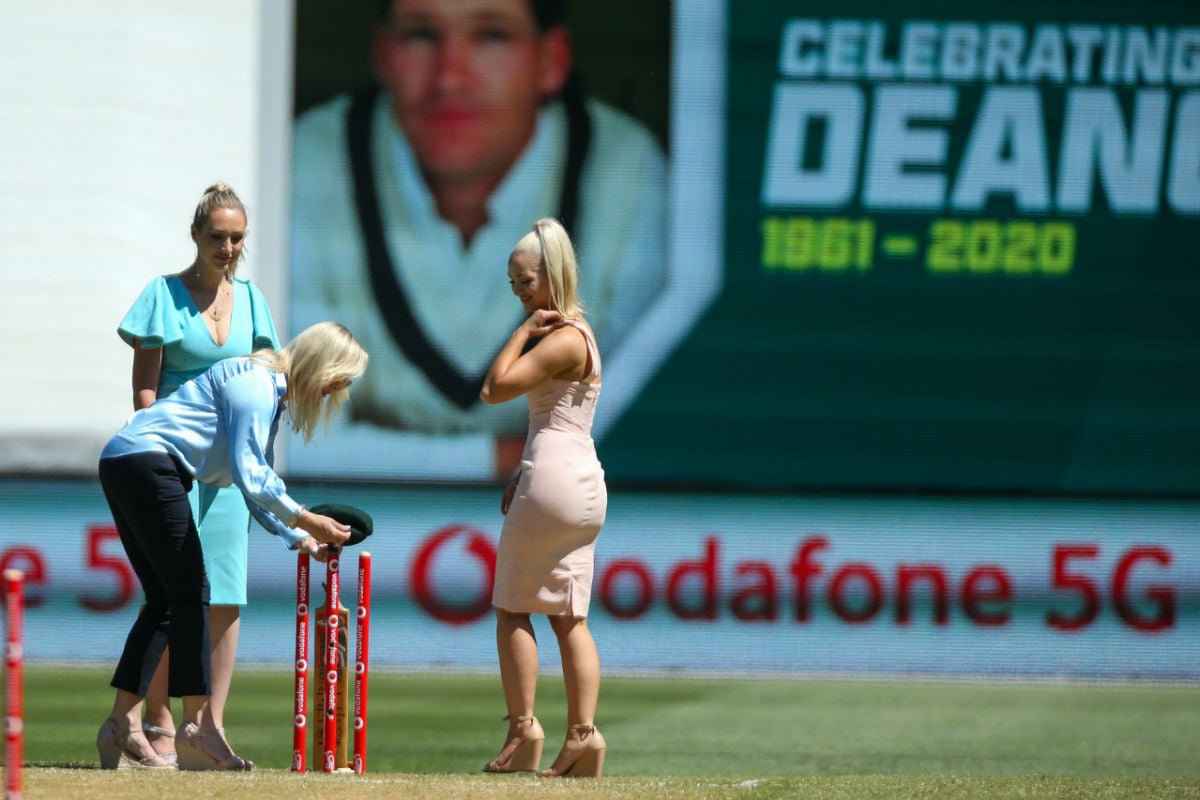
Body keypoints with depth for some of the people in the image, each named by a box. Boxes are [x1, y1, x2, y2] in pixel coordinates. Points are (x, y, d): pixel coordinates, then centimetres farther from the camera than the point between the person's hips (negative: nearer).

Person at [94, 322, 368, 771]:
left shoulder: (274, 395, 20)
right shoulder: (256, 383, -12)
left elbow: (258, 482, 23)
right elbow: (248, 476, -19)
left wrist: (301, 540, 14)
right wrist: (303, 519, -17)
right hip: (147, 461, -11)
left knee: (166, 600, 8)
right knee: (190, 594, -8)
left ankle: (122, 728, 4)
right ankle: (197, 725, -8)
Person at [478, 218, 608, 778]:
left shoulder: (562, 339, -14)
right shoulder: (575, 333, 17)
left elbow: (494, 389, -17)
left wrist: (522, 331, -10)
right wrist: (525, 477, 18)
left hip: (553, 481, -10)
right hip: (586, 485, 10)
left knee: (512, 608, 0)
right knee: (569, 617, 5)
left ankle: (523, 729, -3)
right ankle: (582, 733, -4)